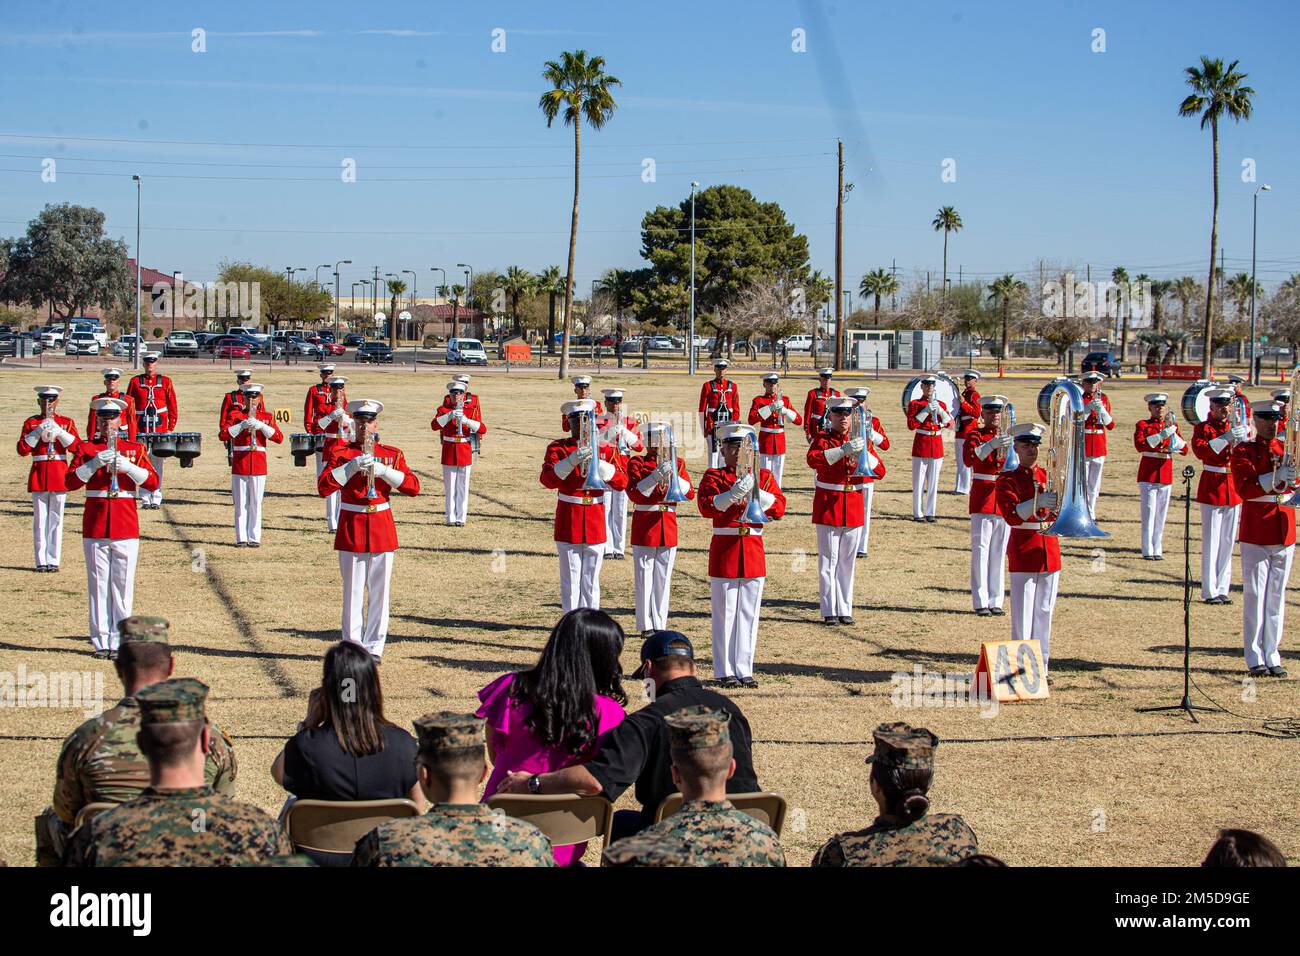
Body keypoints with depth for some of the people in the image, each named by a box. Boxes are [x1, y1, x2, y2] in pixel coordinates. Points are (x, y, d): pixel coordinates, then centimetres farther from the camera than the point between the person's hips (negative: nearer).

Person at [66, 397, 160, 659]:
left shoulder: (134, 449, 8)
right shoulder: (86, 449, 7)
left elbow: (153, 483, -2)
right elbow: (70, 482, -6)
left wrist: (127, 466, -17)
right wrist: (94, 464, -20)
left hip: (126, 527, 0)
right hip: (95, 527, 0)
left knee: (123, 585, -1)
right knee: (98, 585, 0)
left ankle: (119, 642, 4)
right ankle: (101, 642, 5)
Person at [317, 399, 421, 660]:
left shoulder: (392, 454, 7)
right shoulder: (340, 453, 3)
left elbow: (413, 487, -4)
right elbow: (323, 487, -10)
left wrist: (382, 470, -15)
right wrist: (352, 467, -19)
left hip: (382, 527, 2)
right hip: (351, 527, -2)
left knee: (379, 590, 3)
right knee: (353, 590, 0)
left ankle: (374, 647, 10)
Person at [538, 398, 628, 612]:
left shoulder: (604, 448, 6)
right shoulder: (557, 448, 0)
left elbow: (621, 482, -6)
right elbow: (547, 479, -17)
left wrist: (598, 462, -20)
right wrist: (572, 460, -30)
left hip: (595, 523, 2)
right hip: (568, 524, -2)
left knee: (591, 582, 6)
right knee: (571, 581, 0)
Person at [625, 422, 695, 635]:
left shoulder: (676, 463, 9)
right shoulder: (637, 463, -1)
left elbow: (689, 494, 0)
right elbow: (634, 493, -15)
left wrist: (673, 476, -16)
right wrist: (657, 475, -24)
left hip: (668, 526, 4)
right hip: (644, 526, -4)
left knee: (663, 577, 7)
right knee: (645, 577, -2)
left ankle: (660, 624, 13)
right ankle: (646, 626, 2)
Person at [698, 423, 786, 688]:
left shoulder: (764, 476, 9)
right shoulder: (713, 476, 1)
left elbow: (779, 508, -3)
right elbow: (706, 507, -15)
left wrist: (756, 492, -18)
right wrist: (735, 492, -26)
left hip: (753, 550, 3)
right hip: (724, 549, -3)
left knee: (749, 613, 6)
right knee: (724, 613, 0)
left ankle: (744, 670, 13)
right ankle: (725, 671, 6)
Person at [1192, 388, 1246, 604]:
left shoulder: (1236, 427, 11)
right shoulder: (1203, 428, -3)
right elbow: (1199, 450, -21)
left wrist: (1244, 436, -17)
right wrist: (1226, 438, -29)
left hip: (1233, 489, 5)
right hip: (1211, 488, -5)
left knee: (1228, 542, 8)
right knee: (1211, 542, -5)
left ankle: (1222, 589, 14)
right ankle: (1210, 591, -2)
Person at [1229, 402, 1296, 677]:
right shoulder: (1243, 451, -1)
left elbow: (1293, 485, 7)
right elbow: (1244, 488, -15)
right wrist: (1276, 477, -26)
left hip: (1284, 533, 5)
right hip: (1256, 534, -5)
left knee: (1277, 597, 8)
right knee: (1254, 596, -4)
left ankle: (1272, 657, 13)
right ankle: (1255, 659, 0)